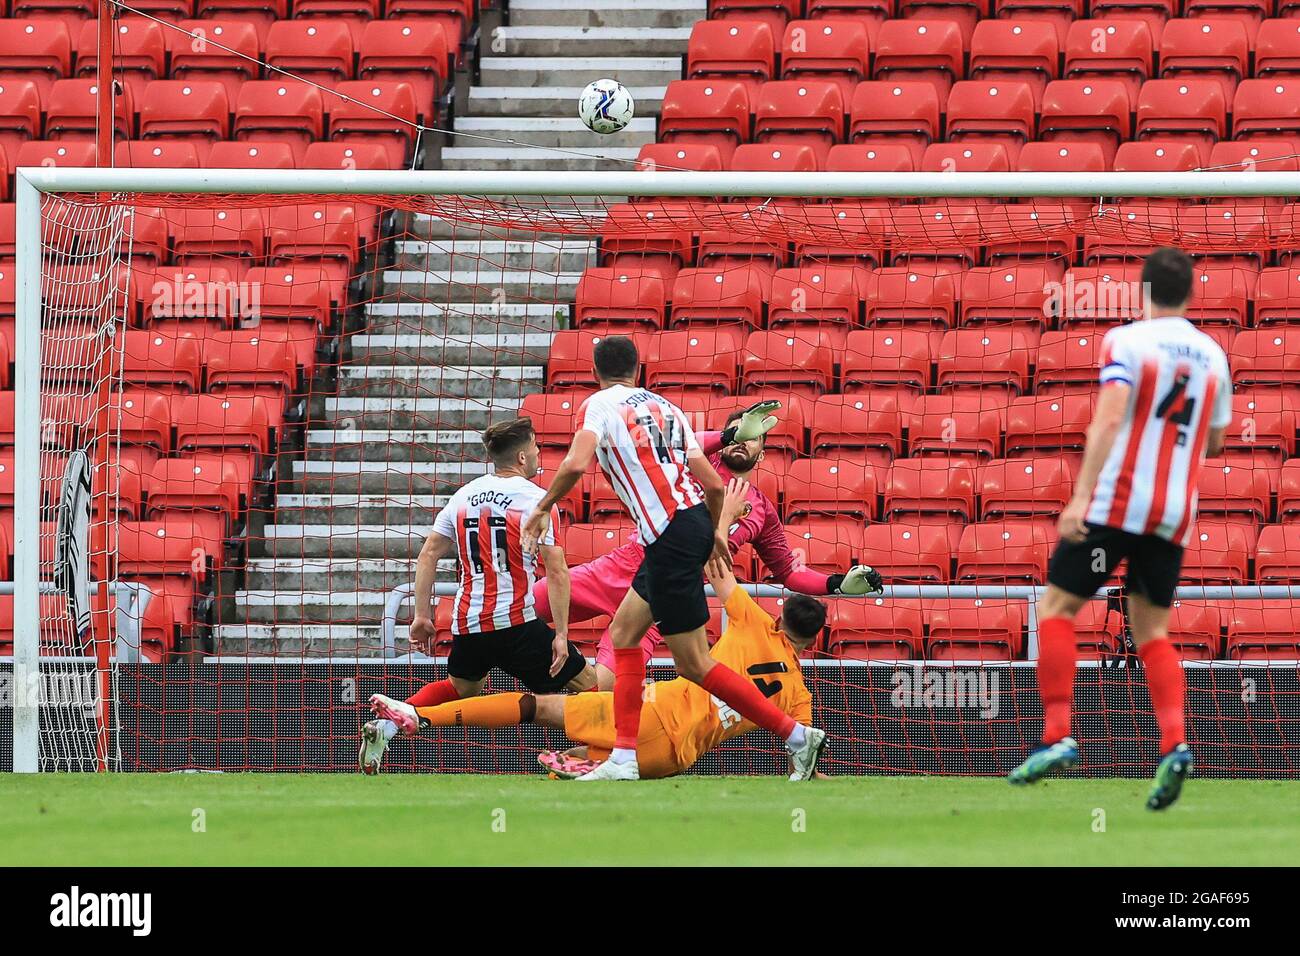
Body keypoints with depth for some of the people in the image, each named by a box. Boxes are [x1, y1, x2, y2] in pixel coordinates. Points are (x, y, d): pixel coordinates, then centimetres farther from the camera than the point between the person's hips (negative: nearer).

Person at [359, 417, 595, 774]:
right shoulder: (535, 499, -6)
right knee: (587, 683, 5)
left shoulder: (463, 497, 11)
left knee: (461, 687, 31)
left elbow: (427, 556, 10)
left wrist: (422, 616, 14)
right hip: (516, 622, -6)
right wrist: (560, 634, -10)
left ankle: (385, 726, 14)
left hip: (467, 623, 6)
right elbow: (557, 572, -12)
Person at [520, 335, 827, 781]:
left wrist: (543, 507, -4)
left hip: (670, 536, -8)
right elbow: (713, 483, 14)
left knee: (694, 664, -2)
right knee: (623, 631, 17)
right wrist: (715, 531, 32)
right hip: (694, 519, 8)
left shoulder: (599, 405, -1)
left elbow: (576, 463, -20)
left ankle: (797, 736, -2)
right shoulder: (664, 407, 18)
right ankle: (624, 758, 13)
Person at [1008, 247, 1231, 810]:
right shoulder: (1212, 356, 11)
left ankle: (1057, 736, -11)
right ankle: (1174, 744, -9)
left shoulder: (1127, 341, -6)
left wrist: (1081, 496, -21)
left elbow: (1108, 420, -18)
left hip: (1118, 502, -5)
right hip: (1175, 513, 5)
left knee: (1056, 607, 3)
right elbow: (1213, 443, 21)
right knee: (1151, 631, 11)